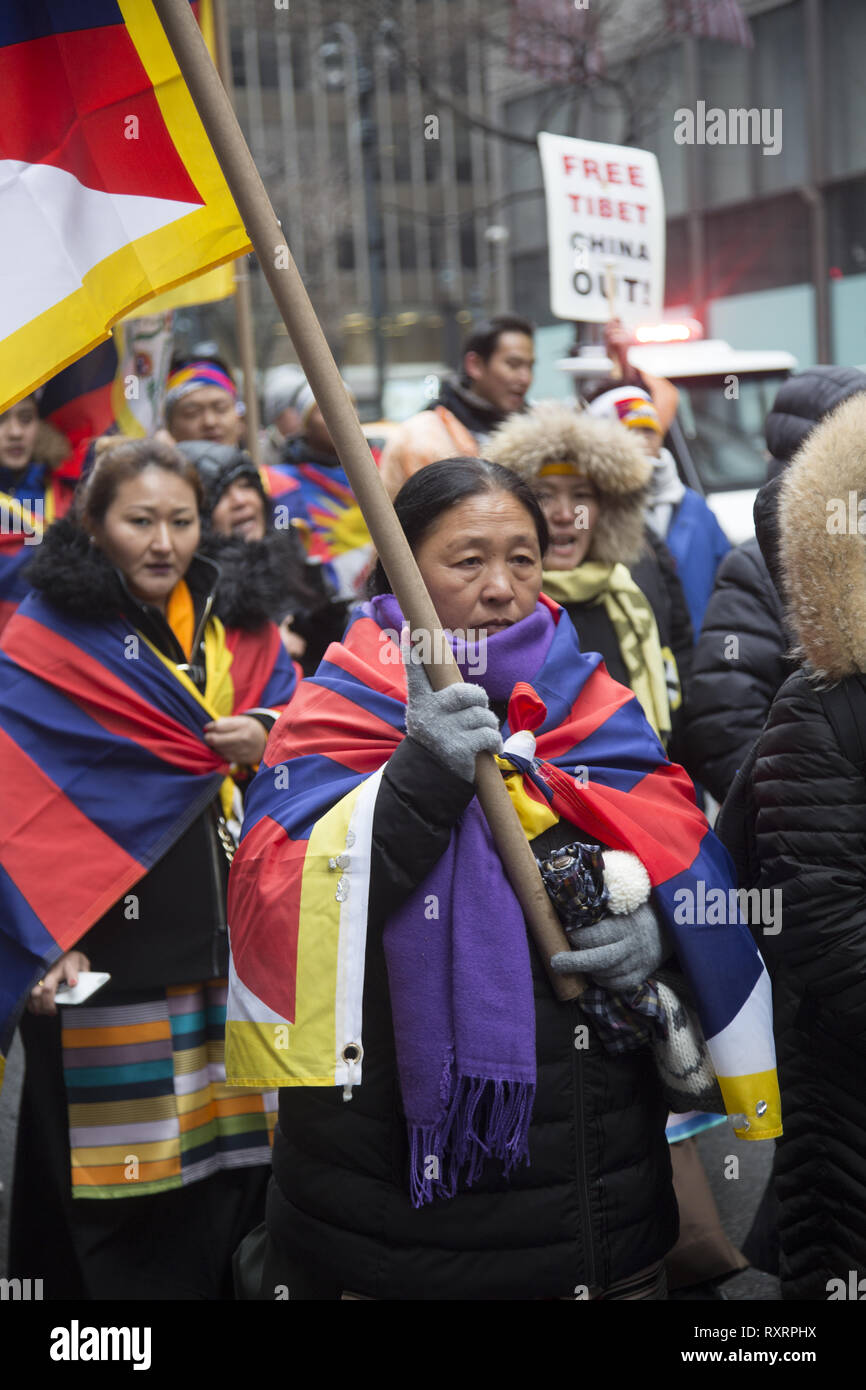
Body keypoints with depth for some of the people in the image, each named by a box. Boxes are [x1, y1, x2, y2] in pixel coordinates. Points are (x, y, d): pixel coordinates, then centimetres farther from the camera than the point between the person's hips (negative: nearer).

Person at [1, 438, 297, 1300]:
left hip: (226, 936, 5)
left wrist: (266, 735, -4)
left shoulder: (233, 623, 12)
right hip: (105, 944, -5)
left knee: (226, 1155, 8)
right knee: (120, 1182, 1)